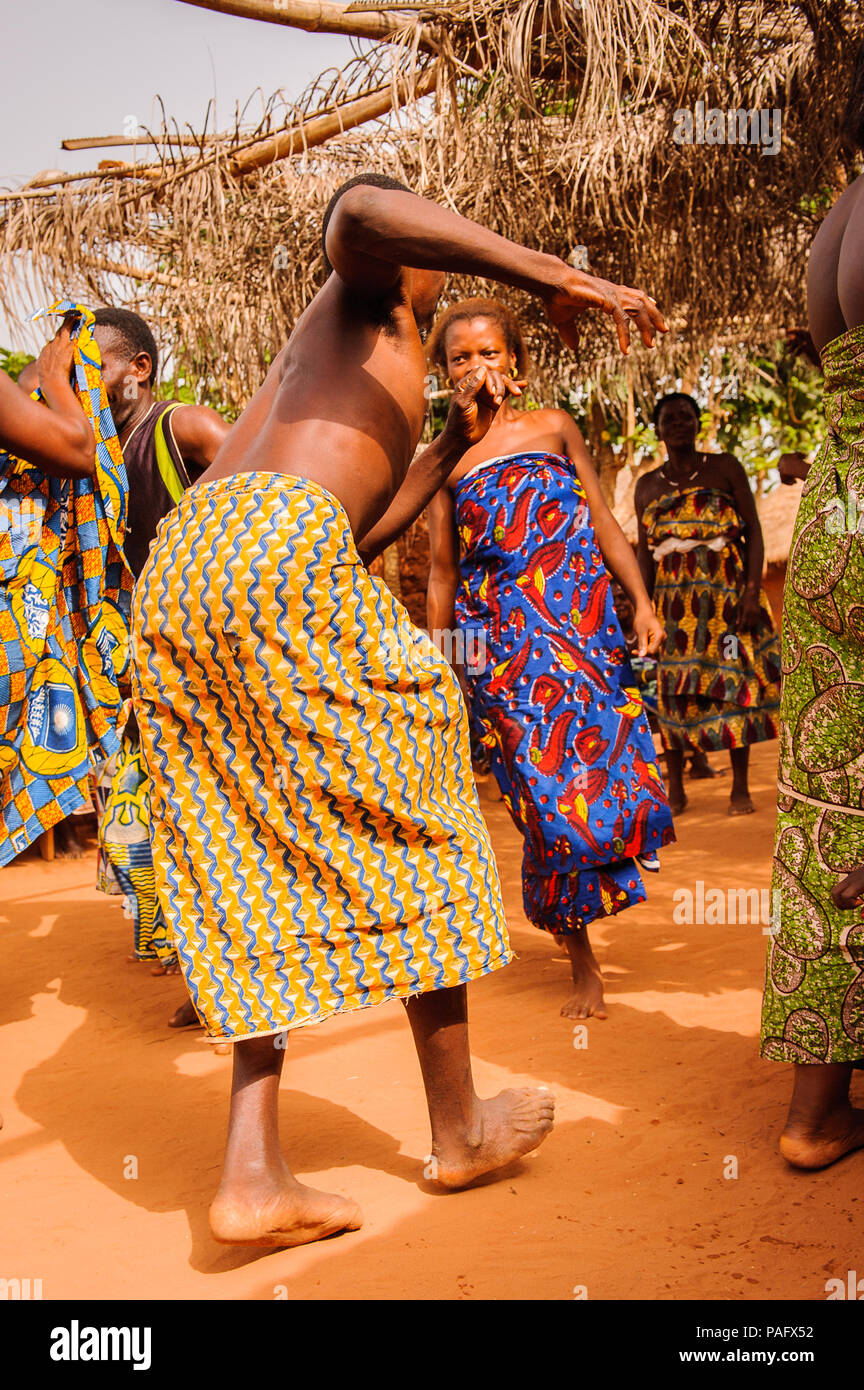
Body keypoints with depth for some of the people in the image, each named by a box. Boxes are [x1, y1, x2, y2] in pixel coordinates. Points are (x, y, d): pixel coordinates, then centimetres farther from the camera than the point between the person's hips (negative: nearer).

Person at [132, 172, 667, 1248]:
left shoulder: (300, 368, 39)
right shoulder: (365, 286, 16)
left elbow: (361, 532, 39)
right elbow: (358, 207, -12)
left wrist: (455, 444, 40)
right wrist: (551, 275, -16)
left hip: (175, 568, 9)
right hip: (281, 545, -8)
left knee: (262, 867, 10)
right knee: (406, 825, 4)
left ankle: (252, 1175, 2)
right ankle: (458, 1129, 15)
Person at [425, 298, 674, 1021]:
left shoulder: (553, 427, 10)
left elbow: (604, 522, 11)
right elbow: (442, 567, 13)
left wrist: (642, 600, 0)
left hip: (581, 621, 1)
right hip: (499, 638, -1)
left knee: (597, 758, -8)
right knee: (547, 790, -5)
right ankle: (584, 965, 4)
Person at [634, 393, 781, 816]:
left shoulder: (726, 469, 4)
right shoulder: (647, 486, 11)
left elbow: (754, 531, 0)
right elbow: (644, 554, 11)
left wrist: (753, 590, -10)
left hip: (726, 596, -2)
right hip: (674, 601, 2)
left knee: (733, 685, -2)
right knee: (674, 688, 0)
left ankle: (740, 788, 5)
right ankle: (675, 789, 8)